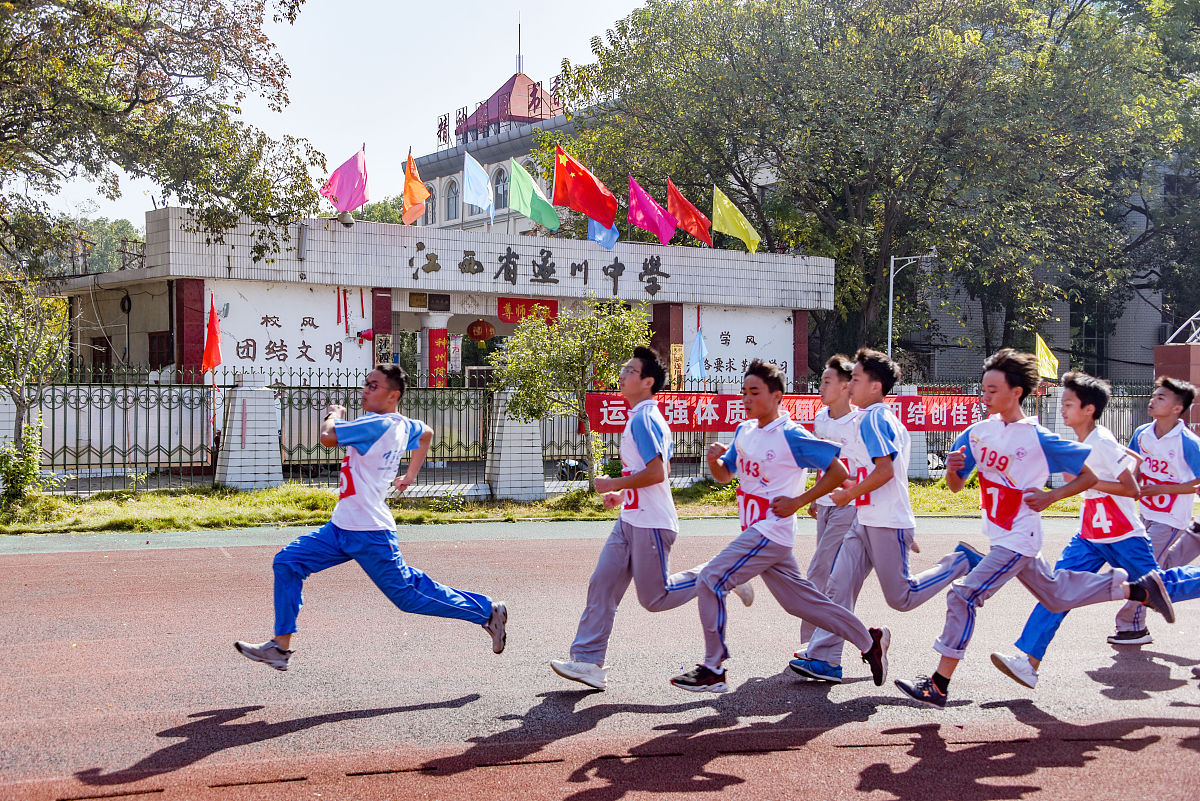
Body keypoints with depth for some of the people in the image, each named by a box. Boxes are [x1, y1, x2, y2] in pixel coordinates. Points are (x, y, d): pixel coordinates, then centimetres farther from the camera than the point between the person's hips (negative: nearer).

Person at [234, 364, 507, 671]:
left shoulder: (379, 424, -21)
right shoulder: (404, 425, 8)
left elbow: (328, 438, -26)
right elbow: (427, 433, 30)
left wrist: (333, 415, -4)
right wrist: (410, 475, 34)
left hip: (369, 534, -10)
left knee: (408, 594, 1)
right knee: (287, 563, 5)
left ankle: (488, 611, 15)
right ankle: (280, 646, 9)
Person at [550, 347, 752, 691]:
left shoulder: (643, 418, -16)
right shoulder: (642, 417, 16)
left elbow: (656, 472, -25)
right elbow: (661, 471, 25)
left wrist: (615, 484, -15)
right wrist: (623, 494, 19)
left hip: (651, 524, -10)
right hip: (630, 521, 10)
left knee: (655, 597, -1)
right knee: (601, 585, 2)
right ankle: (588, 661, 2)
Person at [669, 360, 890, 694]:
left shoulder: (791, 436, -14)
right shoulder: (744, 431, 10)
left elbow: (838, 472, -12)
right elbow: (725, 475, 19)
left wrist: (797, 502, -15)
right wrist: (715, 459, -3)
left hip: (771, 531, -9)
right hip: (756, 531, 9)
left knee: (711, 580, -14)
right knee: (801, 600, 15)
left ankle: (713, 670, -7)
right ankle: (869, 640, 28)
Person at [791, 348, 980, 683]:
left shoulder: (872, 419, -15)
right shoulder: (888, 419, 16)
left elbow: (885, 470, -23)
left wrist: (850, 493, -15)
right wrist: (854, 489, 20)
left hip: (887, 523, -10)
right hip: (866, 522, 10)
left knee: (900, 597, -1)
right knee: (839, 586, 0)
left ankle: (962, 562, 12)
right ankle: (824, 659, -3)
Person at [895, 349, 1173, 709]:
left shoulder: (1039, 439, -17)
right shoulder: (977, 432, 0)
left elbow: (1090, 475, -8)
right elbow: (955, 486, 5)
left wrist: (1051, 496, -16)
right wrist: (952, 467, -16)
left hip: (1017, 540, -8)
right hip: (1000, 537, 8)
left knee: (964, 596, -17)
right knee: (1056, 595, 22)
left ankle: (938, 685, -13)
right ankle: (1139, 588, 37)